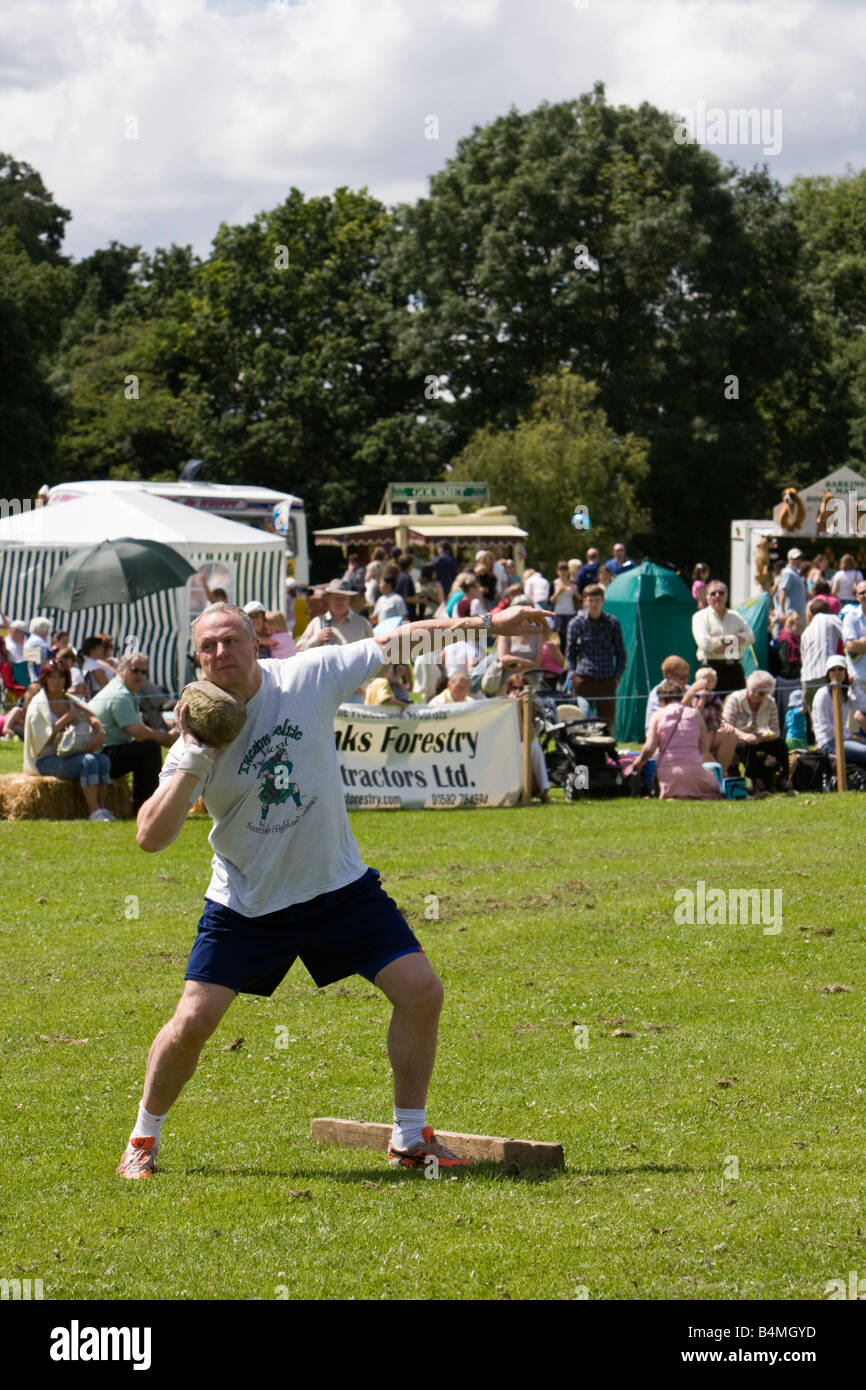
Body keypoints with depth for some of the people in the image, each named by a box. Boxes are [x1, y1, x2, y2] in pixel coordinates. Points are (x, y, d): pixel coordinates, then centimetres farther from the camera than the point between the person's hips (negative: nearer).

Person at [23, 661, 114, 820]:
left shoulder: (72, 701, 17)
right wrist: (63, 721, -16)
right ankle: (94, 812, -33)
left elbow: (91, 716, 3)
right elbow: (42, 741, -9)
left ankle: (102, 808, -27)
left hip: (69, 756, 6)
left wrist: (100, 732, -19)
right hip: (47, 759, -6)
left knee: (103, 759, -24)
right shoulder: (38, 705, -1)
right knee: (88, 761, -31)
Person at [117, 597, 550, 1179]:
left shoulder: (309, 677, -11)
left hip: (339, 885, 2)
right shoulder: (199, 736, -13)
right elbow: (151, 838, -19)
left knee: (422, 991, -6)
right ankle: (144, 1140, 16)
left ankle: (411, 1137, 11)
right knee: (192, 1022, -9)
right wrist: (191, 761, -29)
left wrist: (486, 624, -6)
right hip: (246, 904, -2)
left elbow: (394, 642, -4)